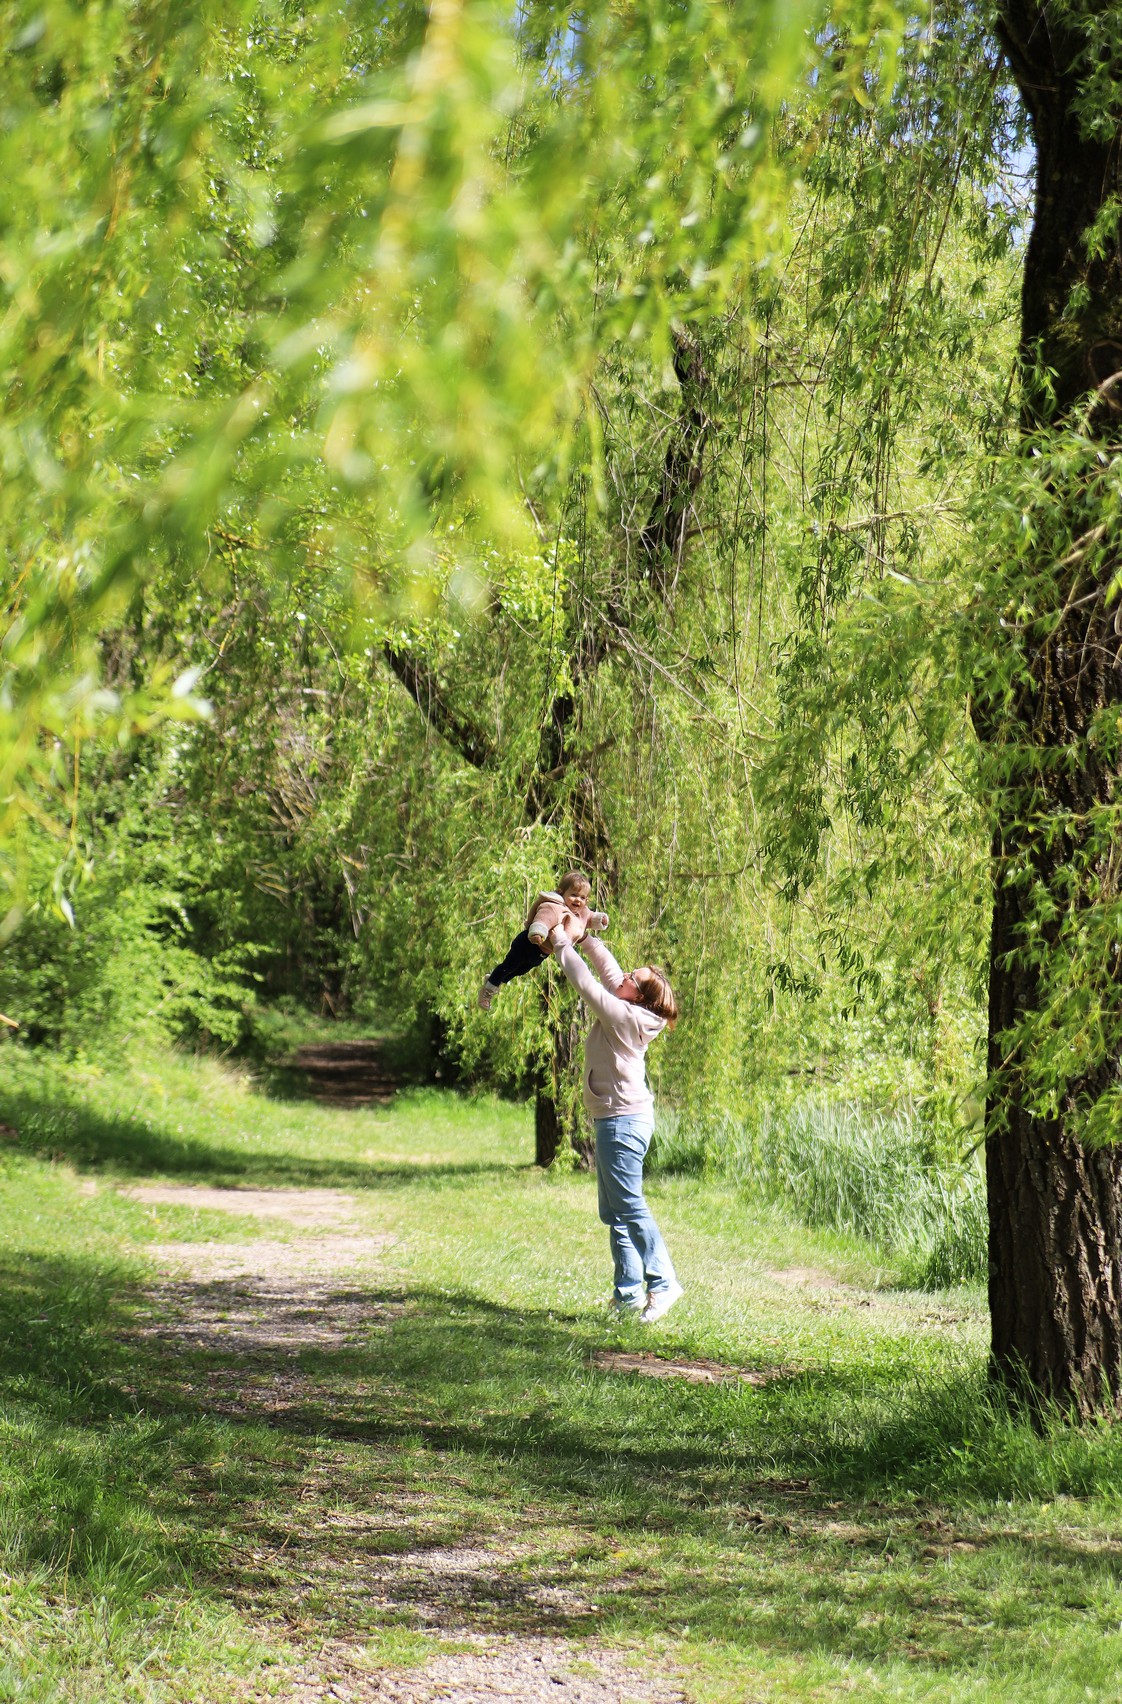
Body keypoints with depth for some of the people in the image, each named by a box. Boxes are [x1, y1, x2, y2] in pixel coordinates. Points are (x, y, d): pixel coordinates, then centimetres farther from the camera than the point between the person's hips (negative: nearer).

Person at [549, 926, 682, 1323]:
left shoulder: (625, 1016, -18)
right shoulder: (628, 1011, 5)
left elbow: (586, 983, -15)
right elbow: (605, 967, 16)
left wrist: (562, 944, -5)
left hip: (623, 1121, -10)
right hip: (617, 1120, 10)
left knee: (629, 1207, -9)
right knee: (614, 1212, 12)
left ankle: (662, 1283, -8)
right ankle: (628, 1292, 14)